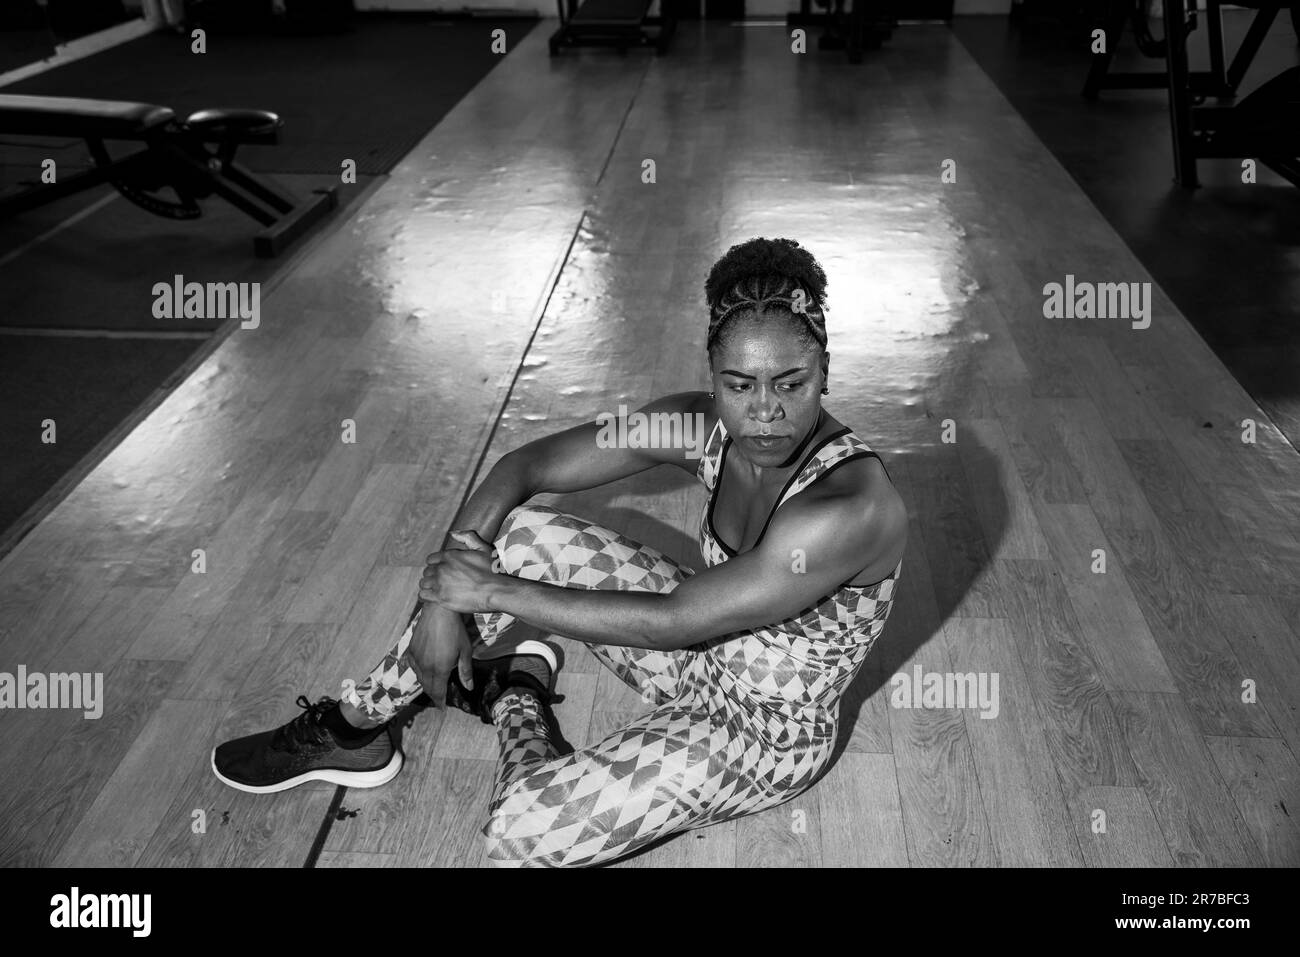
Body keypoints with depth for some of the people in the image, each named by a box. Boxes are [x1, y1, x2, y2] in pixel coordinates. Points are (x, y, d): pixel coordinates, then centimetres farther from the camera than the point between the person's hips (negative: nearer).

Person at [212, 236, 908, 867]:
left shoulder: (850, 509, -34)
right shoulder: (701, 426, -15)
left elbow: (673, 620, -32)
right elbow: (525, 465, -9)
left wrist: (496, 592, -26)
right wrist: (446, 599, -18)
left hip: (766, 736, -5)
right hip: (703, 651, 6)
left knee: (520, 831, -22)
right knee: (517, 535, -11)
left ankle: (517, 698, 13)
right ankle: (352, 731, 6)